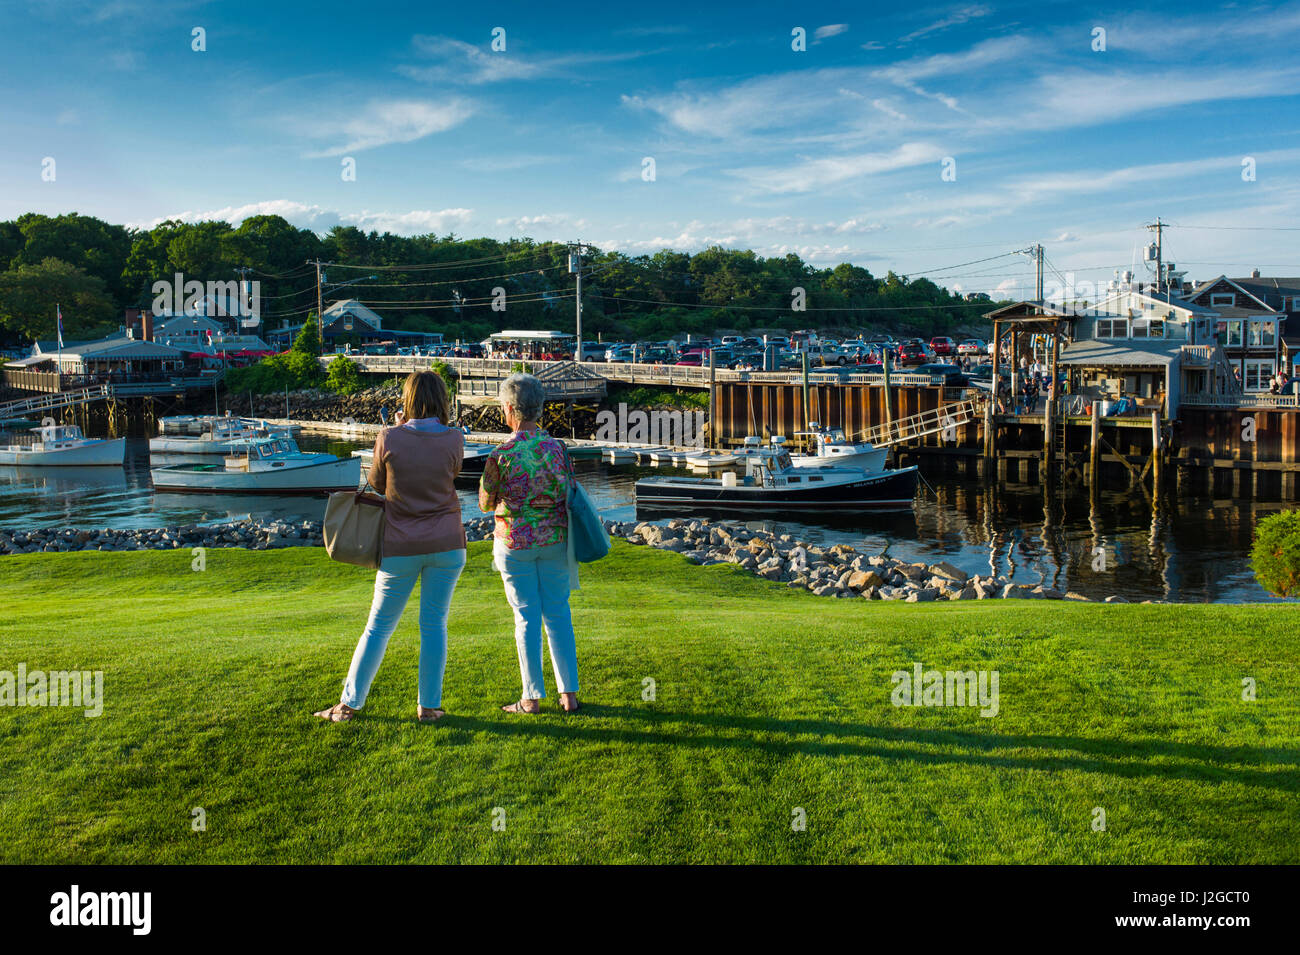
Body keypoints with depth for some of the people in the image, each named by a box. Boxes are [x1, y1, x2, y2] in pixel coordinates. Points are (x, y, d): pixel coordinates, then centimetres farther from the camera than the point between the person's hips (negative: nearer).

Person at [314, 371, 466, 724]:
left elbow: (376, 484, 6)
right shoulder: (453, 440, -7)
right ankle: (429, 705, 13)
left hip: (401, 547, 0)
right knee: (434, 625, 9)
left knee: (379, 626, 10)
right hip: (446, 545, 0)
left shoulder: (390, 439, -9)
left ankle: (349, 703, 17)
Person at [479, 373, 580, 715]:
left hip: (515, 542, -3)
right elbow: (569, 494, 4)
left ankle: (532, 697, 11)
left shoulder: (500, 455, -15)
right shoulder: (556, 447, -5)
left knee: (527, 617, 5)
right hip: (554, 539, 3)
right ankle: (569, 694, 12)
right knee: (558, 614, 10)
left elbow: (486, 503, -2)